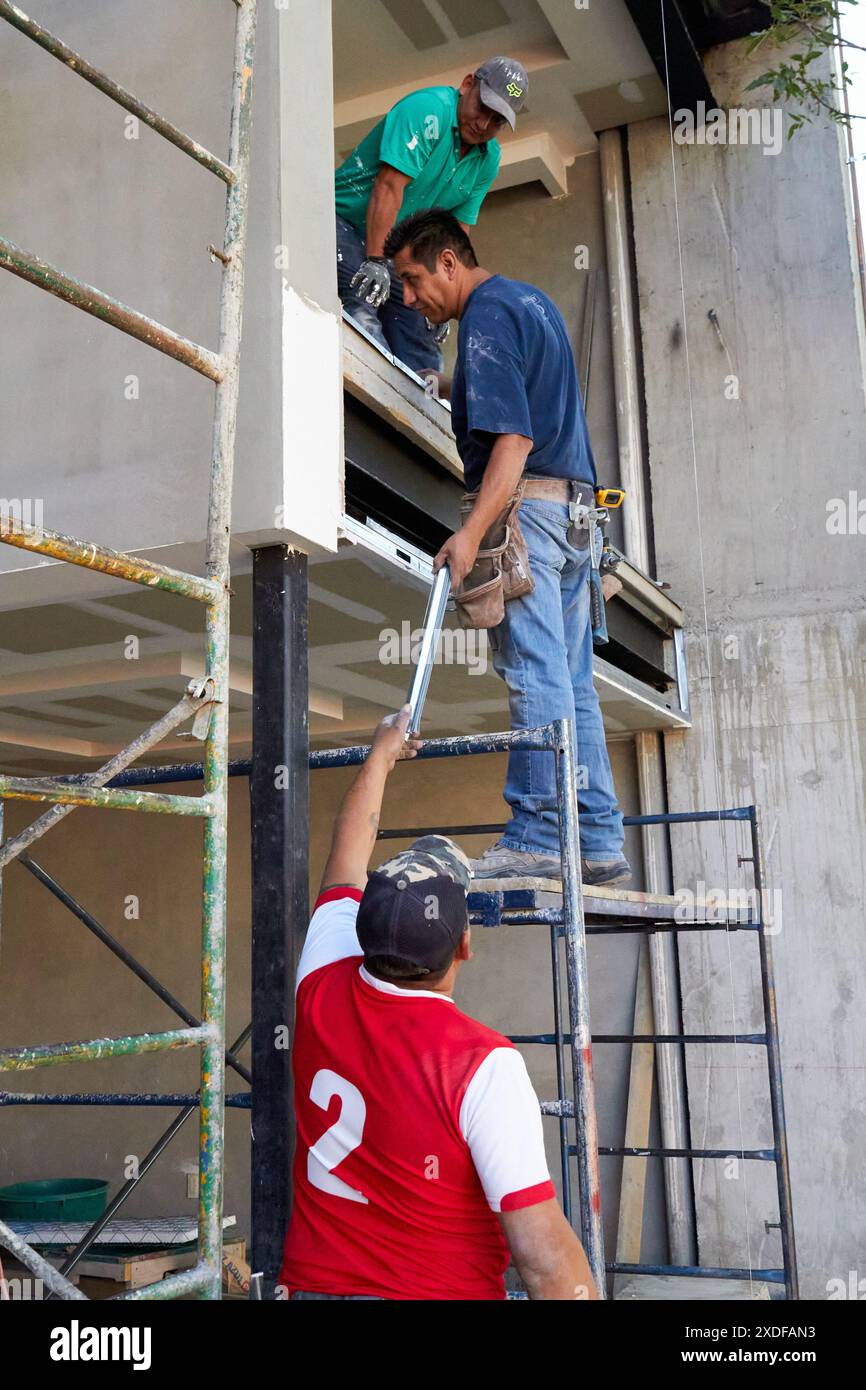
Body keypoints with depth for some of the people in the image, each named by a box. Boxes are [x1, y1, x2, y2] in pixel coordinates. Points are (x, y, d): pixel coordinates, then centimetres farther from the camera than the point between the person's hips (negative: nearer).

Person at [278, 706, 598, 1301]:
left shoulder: (323, 995, -9)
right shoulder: (484, 1064, -24)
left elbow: (346, 867, 8)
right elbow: (544, 1254, -25)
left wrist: (382, 754, 20)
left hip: (312, 1281, 5)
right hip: (442, 1292, -5)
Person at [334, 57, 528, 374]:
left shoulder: (488, 158, 7)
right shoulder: (429, 109, -16)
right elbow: (389, 186, -25)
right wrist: (374, 261, -32)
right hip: (345, 221, -7)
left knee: (421, 340, 0)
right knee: (361, 312, -30)